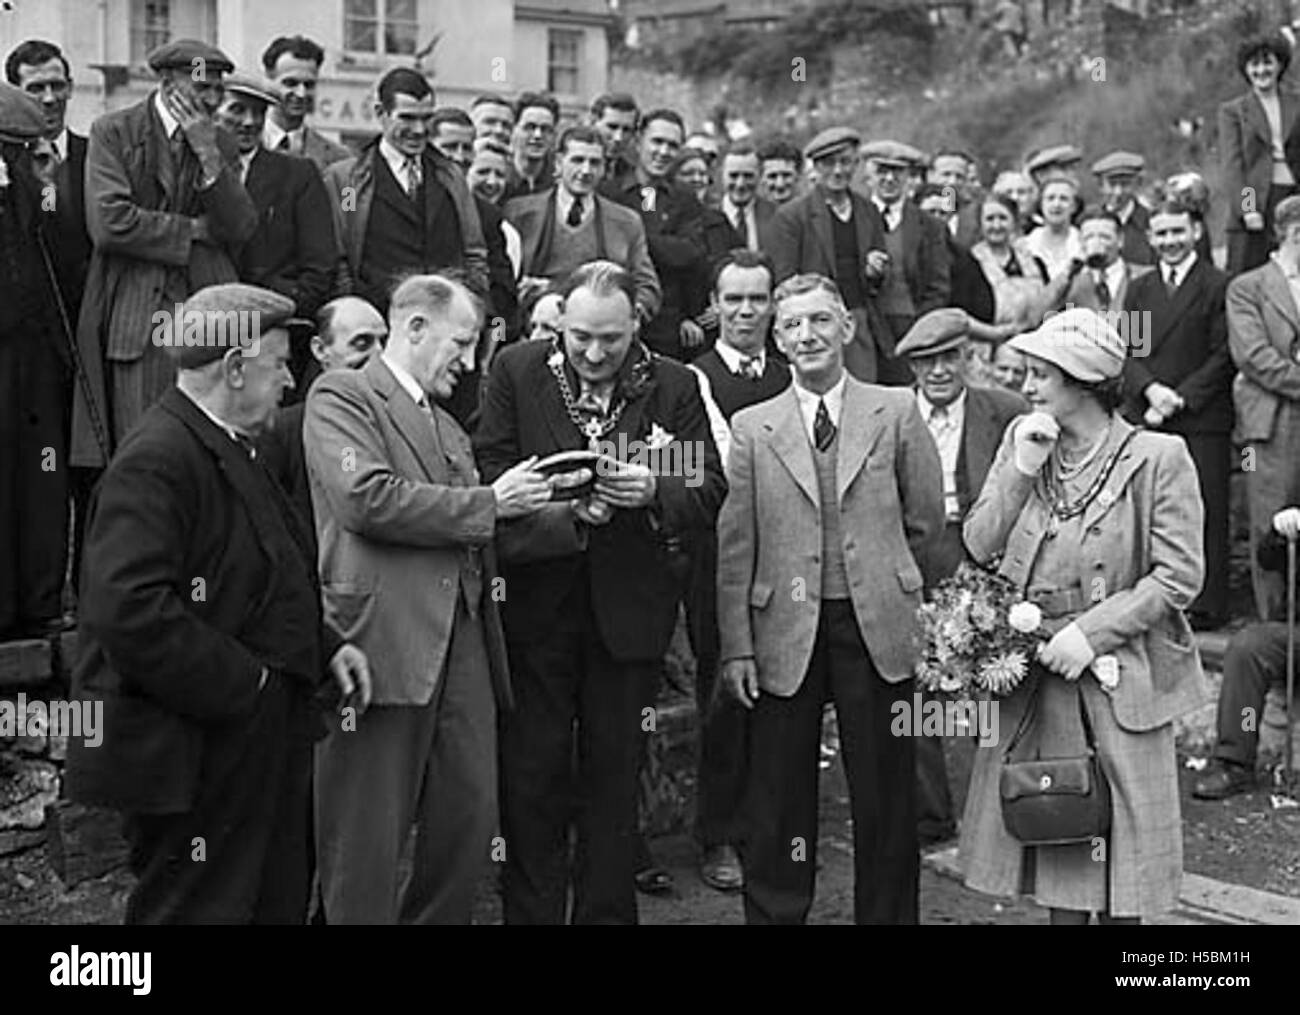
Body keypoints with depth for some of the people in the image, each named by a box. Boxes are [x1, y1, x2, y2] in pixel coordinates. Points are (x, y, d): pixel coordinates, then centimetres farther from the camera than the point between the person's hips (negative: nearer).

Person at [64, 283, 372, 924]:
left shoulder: (232, 451, 16)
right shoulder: (155, 462, -19)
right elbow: (130, 611, -30)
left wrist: (326, 646, 9)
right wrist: (244, 684, -22)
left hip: (257, 751, 11)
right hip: (192, 765, -10)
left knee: (279, 904, 18)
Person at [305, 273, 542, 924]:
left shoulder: (447, 426, 26)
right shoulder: (341, 396, 0)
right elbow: (367, 500, -15)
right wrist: (487, 502, -9)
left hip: (462, 643, 7)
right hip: (384, 640, -7)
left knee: (471, 816, 7)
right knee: (368, 839, -1)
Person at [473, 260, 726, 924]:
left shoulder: (674, 386, 1)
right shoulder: (516, 372, -1)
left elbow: (709, 492, -2)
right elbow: (489, 479, -6)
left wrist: (652, 491, -23)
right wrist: (565, 508, -22)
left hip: (628, 608, 1)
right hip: (535, 602, 0)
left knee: (614, 774, 10)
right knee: (532, 774, 5)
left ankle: (608, 911, 23)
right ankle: (531, 911, 18)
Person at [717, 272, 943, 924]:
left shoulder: (896, 412, 4)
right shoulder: (751, 429, 5)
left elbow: (925, 520, 9)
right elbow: (734, 547, 2)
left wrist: (876, 573, 10)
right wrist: (736, 646, -3)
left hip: (876, 629, 0)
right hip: (785, 632, 1)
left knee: (884, 797, 7)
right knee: (777, 801, 7)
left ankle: (886, 914, 20)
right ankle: (773, 914, 20)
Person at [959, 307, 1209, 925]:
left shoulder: (1157, 458, -11)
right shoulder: (1020, 441, 4)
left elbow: (1180, 576, -12)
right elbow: (979, 547, 0)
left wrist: (1090, 632, -18)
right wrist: (1020, 472, -13)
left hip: (1120, 678, -4)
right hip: (1032, 668, 4)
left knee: (1119, 834, 6)